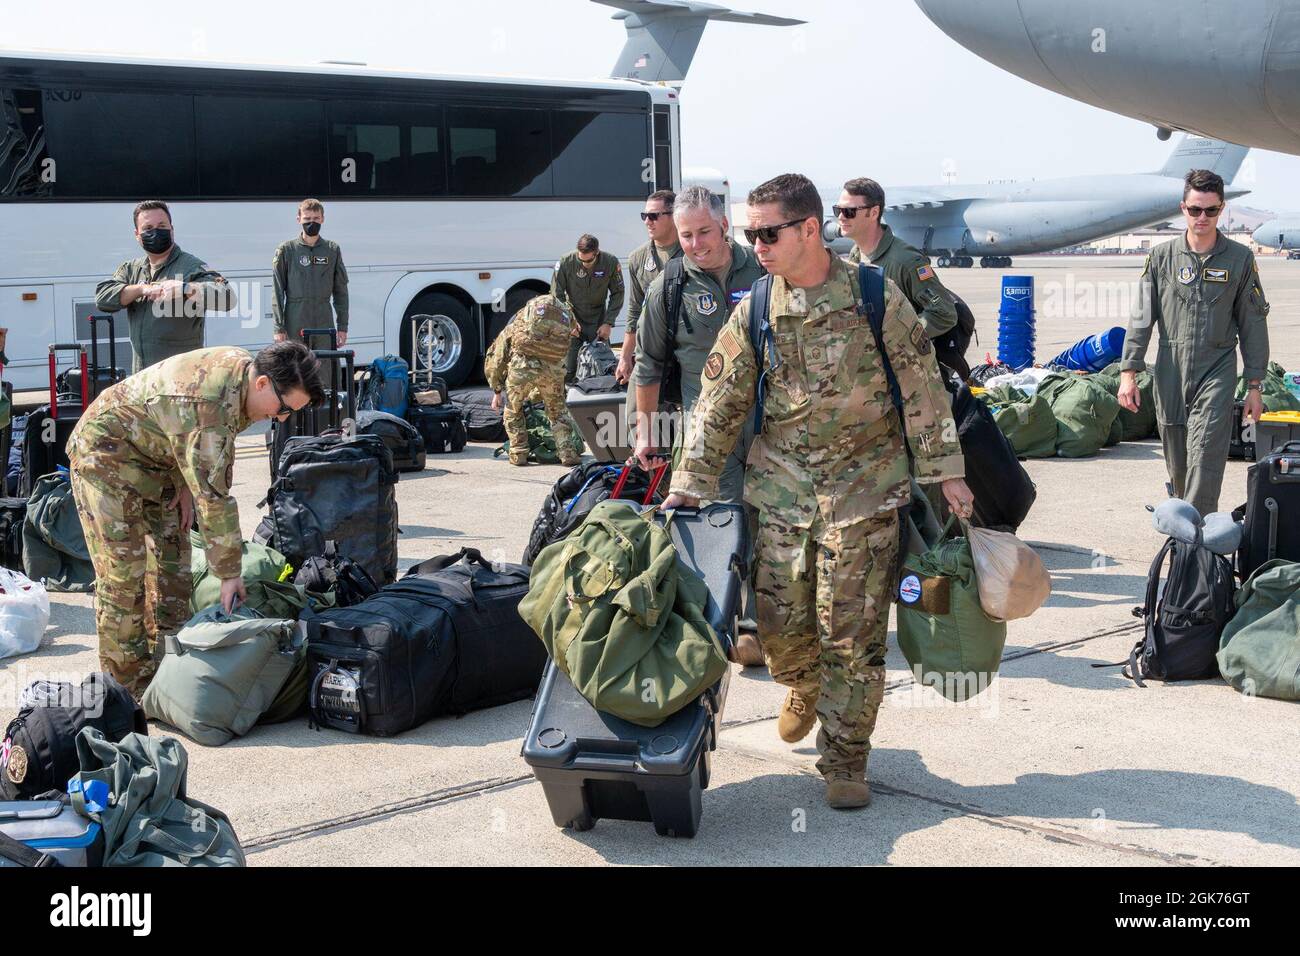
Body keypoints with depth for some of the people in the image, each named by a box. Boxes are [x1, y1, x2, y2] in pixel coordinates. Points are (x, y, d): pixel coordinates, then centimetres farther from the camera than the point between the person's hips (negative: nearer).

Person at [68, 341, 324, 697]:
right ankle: (128, 688, -2)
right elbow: (213, 495, -34)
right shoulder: (208, 405, -37)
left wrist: (186, 484, 0)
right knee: (123, 575, -10)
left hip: (155, 458, 10)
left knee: (172, 565, 9)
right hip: (106, 454, -10)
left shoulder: (243, 366, -9)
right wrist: (230, 573, -28)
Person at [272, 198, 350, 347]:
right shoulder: (286, 249, 2)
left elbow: (340, 291, 11)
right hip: (295, 324, -2)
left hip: (325, 324, 2)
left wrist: (343, 326, 6)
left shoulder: (333, 250, 8)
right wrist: (279, 328, -5)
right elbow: (278, 292, 1)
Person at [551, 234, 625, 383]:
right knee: (568, 371, -4)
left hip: (598, 321, 1)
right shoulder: (565, 263, -18)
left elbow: (617, 294, -2)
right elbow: (557, 296, -8)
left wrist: (608, 323, -8)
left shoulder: (611, 262, -14)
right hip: (573, 319, -1)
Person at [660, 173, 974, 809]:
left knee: (852, 635, -2)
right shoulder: (753, 314, 2)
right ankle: (806, 687, 39)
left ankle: (844, 762, 12)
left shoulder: (876, 298, -5)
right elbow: (720, 402, 6)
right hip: (780, 491, 3)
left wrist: (945, 472, -3)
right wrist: (692, 481, 1)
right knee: (780, 622, 4)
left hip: (864, 490, -3)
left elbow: (922, 389, -1)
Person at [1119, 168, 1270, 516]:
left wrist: (1254, 386, 4)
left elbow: (1252, 324, 6)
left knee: (1204, 461, -13)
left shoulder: (1239, 259, 3)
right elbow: (1142, 317, 5)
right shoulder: (1162, 256, 5)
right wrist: (1128, 371, -3)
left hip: (1216, 373, -2)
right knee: (1176, 464, 10)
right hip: (1170, 373, 2)